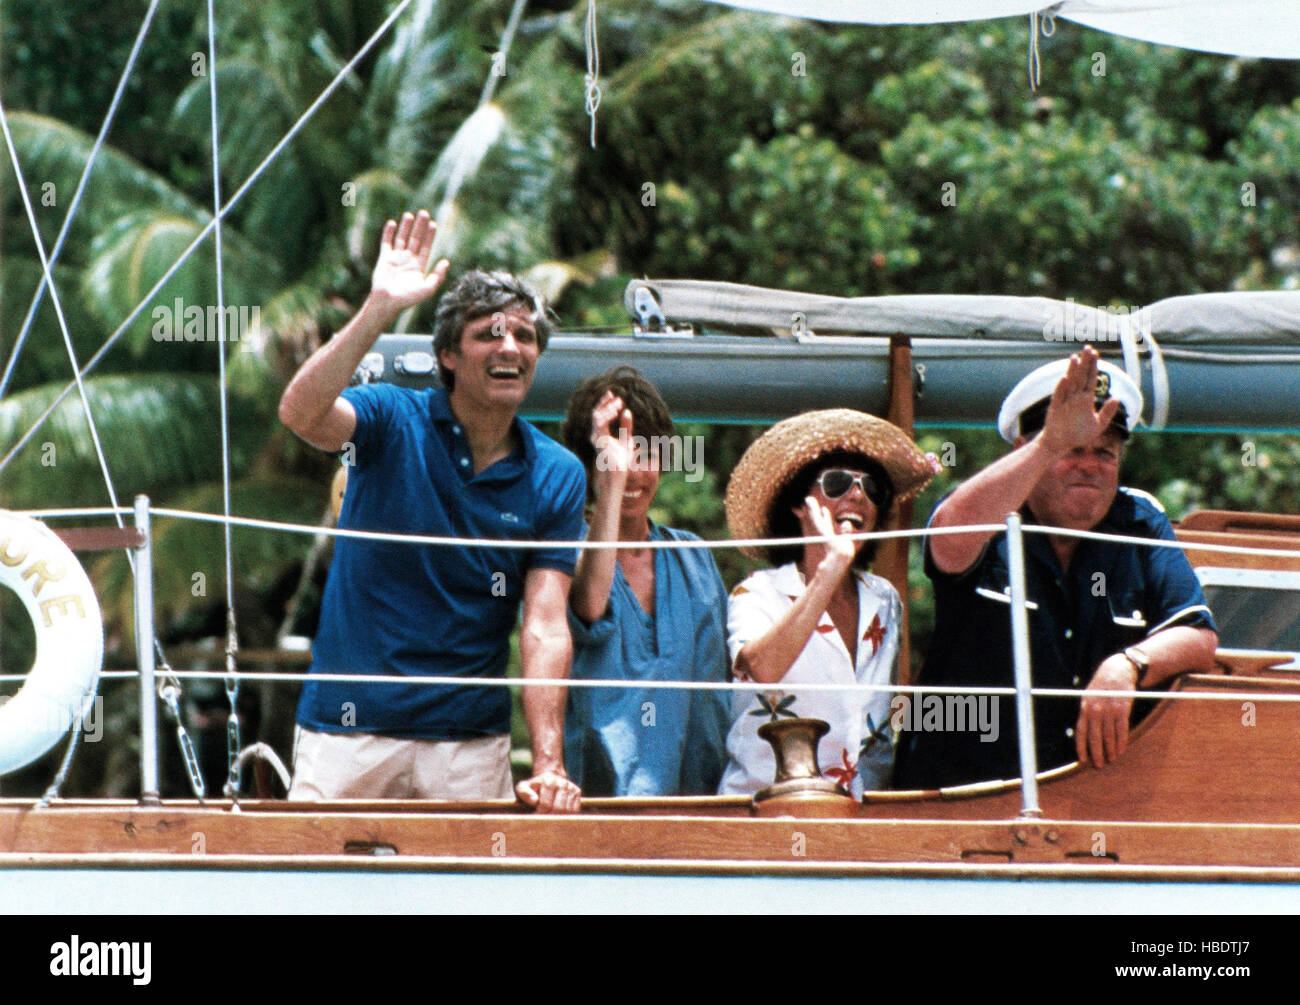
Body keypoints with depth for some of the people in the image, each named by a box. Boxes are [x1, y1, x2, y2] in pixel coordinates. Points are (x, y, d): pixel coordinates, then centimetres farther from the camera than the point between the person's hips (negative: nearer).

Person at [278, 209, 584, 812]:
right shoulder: (394, 423, -3)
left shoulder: (557, 477, 2)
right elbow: (301, 414, -25)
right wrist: (381, 308, -33)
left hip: (473, 743, 2)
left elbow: (545, 627, -6)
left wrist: (548, 765, -17)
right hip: (350, 733, -2)